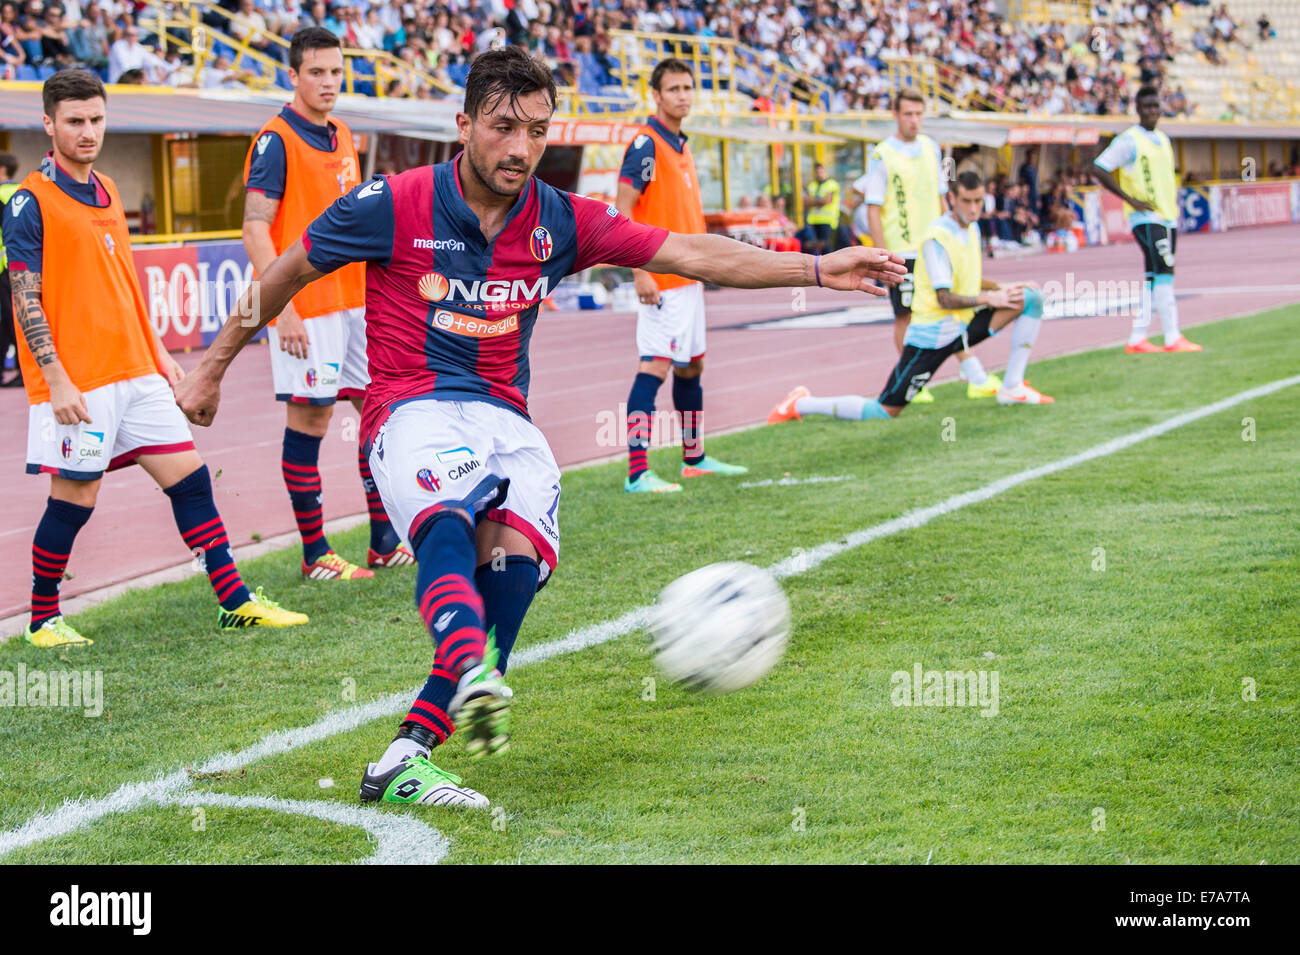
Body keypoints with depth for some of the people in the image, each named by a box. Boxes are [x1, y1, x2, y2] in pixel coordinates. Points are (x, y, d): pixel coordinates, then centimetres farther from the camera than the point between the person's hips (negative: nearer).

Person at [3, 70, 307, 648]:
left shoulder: (107, 192, 15)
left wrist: (157, 352, 20)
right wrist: (57, 381, -18)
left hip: (135, 373, 7)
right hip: (77, 383, -7)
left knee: (190, 478, 4)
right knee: (74, 500, -2)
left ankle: (236, 602, 9)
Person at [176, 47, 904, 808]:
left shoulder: (562, 223, 5)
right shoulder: (395, 205, -5)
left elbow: (693, 255, 2)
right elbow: (289, 271, 8)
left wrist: (817, 269, -7)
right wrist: (214, 366, 15)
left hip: (505, 417, 3)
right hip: (413, 406, -3)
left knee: (516, 556, -26)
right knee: (450, 524, -36)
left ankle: (405, 761, -25)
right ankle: (475, 679, -65)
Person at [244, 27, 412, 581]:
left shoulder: (341, 137, 13)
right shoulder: (276, 140, -11)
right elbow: (255, 229, -16)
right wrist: (284, 308, -21)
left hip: (353, 302, 8)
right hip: (305, 309, -8)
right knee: (309, 420, -2)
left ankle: (385, 541, 17)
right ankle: (315, 555, 6)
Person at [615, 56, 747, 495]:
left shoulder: (679, 144, 15)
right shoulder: (646, 143, -13)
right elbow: (622, 210, -19)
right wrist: (640, 271, -25)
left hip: (688, 278, 10)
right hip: (662, 283, -10)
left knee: (691, 366, 18)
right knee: (653, 368, -13)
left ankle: (695, 458, 30)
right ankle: (637, 473, -15)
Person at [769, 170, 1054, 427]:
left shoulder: (972, 228, 9)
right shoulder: (937, 237, -18)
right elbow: (945, 299, -22)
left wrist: (1000, 288, 9)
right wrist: (989, 299, -16)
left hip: (963, 326, 8)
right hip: (931, 335, -8)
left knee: (1032, 298, 1)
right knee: (883, 413, -12)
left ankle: (1012, 388, 1)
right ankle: (801, 405, 5)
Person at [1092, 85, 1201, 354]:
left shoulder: (1163, 140, 17)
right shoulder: (1128, 140, -7)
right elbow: (1098, 170, -12)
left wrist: (1173, 203, 14)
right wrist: (1130, 200, -14)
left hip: (1168, 217, 8)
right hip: (1146, 218, -8)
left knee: (1154, 280, 7)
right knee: (1163, 273, -14)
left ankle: (1137, 339, 11)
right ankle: (1173, 338, -14)